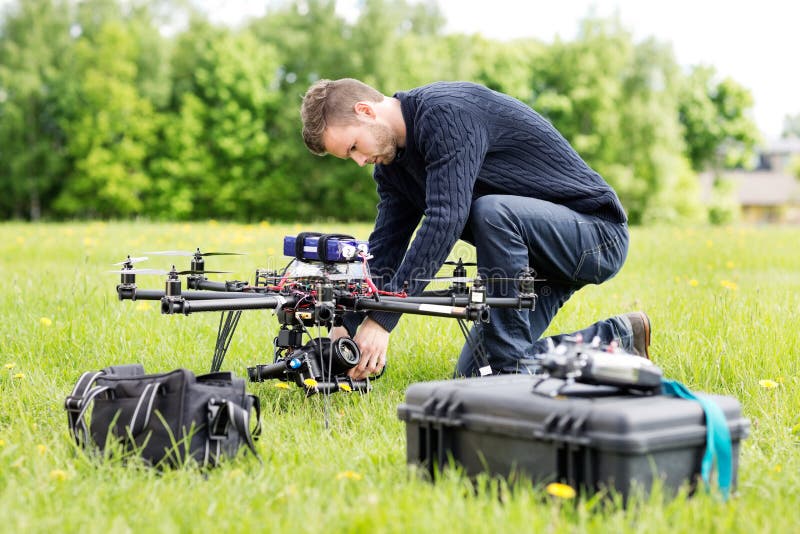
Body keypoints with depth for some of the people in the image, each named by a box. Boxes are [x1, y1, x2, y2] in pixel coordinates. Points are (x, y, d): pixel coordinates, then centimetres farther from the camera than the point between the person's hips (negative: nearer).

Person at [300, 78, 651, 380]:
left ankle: (512, 369, -23)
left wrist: (382, 318, -34)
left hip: (597, 234, -9)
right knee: (473, 373, 2)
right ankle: (617, 338, 13)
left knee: (492, 212, -37)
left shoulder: (447, 112, -25)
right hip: (537, 256, 9)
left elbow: (445, 221, -33)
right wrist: (345, 327, -9)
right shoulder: (392, 163, 4)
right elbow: (384, 249, 3)